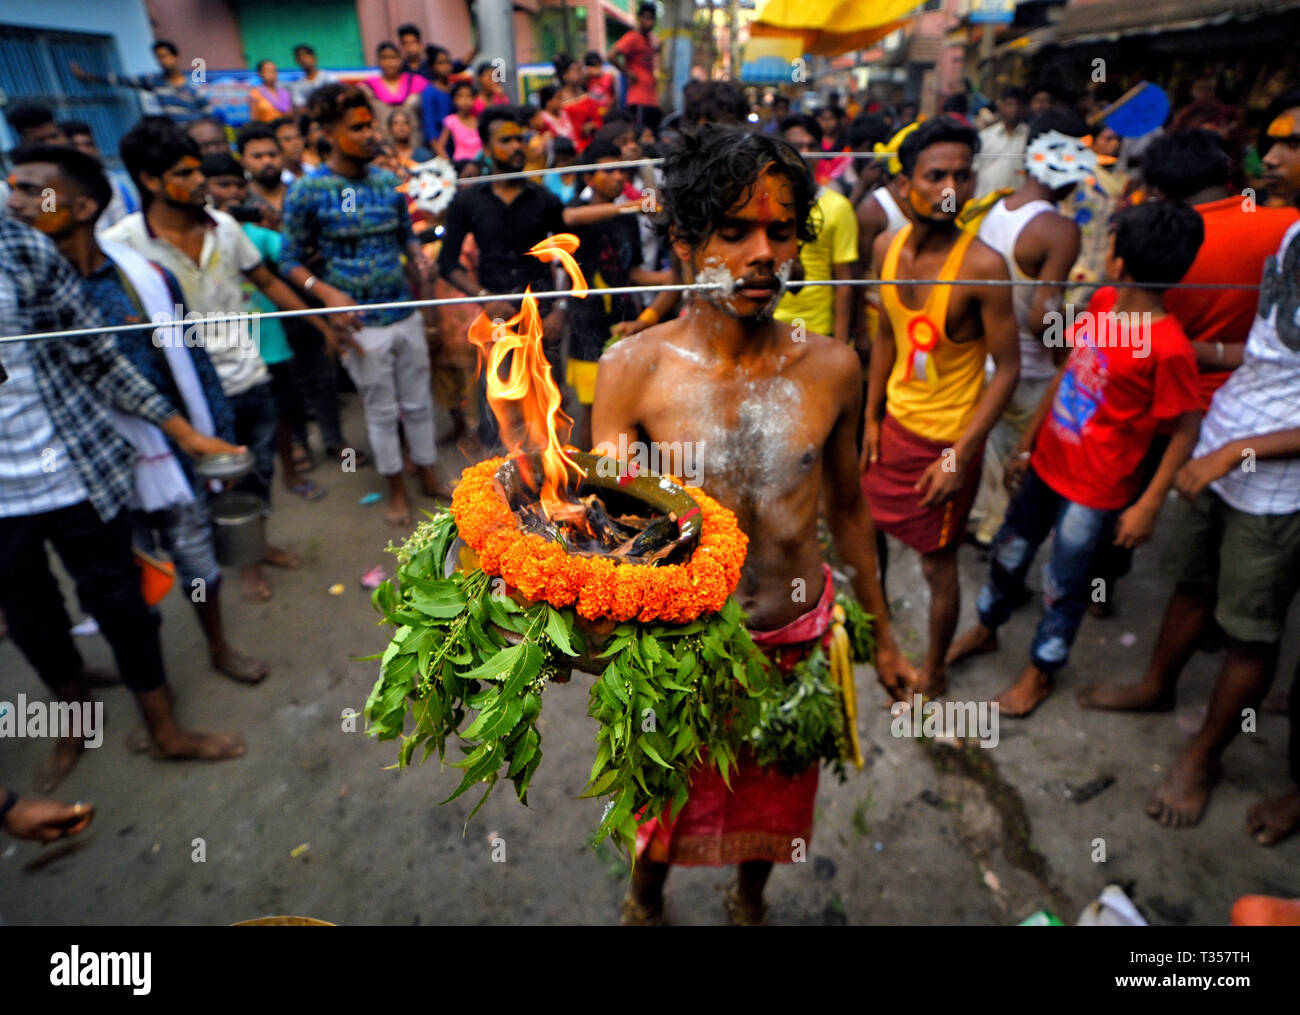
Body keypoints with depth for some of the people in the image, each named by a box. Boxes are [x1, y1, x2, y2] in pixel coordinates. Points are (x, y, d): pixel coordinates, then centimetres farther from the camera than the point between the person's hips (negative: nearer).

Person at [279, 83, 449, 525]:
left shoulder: (389, 182, 5)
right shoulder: (307, 191, -7)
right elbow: (291, 260, -5)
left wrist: (424, 298, 2)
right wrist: (328, 293, -21)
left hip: (407, 314, 4)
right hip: (361, 322, -4)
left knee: (419, 401, 13)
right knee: (381, 410, 8)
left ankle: (428, 475, 30)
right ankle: (396, 489, 24)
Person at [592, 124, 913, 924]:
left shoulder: (832, 369, -8)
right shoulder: (634, 367, -16)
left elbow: (848, 509, 4)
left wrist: (883, 634, 13)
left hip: (798, 634, 2)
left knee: (773, 796, 26)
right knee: (665, 797, 24)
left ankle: (749, 899, 62)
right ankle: (645, 900, 61)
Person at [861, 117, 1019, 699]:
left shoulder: (983, 266, -23)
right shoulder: (888, 247, -4)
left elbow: (1007, 368, -19)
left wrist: (960, 456, -22)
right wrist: (871, 417, 7)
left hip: (948, 437, -6)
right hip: (895, 419, 6)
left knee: (937, 564, 8)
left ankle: (932, 674, 31)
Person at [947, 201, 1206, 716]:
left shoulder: (1167, 347, -25)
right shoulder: (1102, 303, -3)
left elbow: (1186, 429, -17)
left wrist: (1148, 505, -16)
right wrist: (1026, 444, 12)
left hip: (1095, 489, -7)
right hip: (1049, 462, 7)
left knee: (1064, 585, 11)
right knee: (1010, 549, 21)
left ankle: (1040, 672, 36)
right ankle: (986, 628, 47)